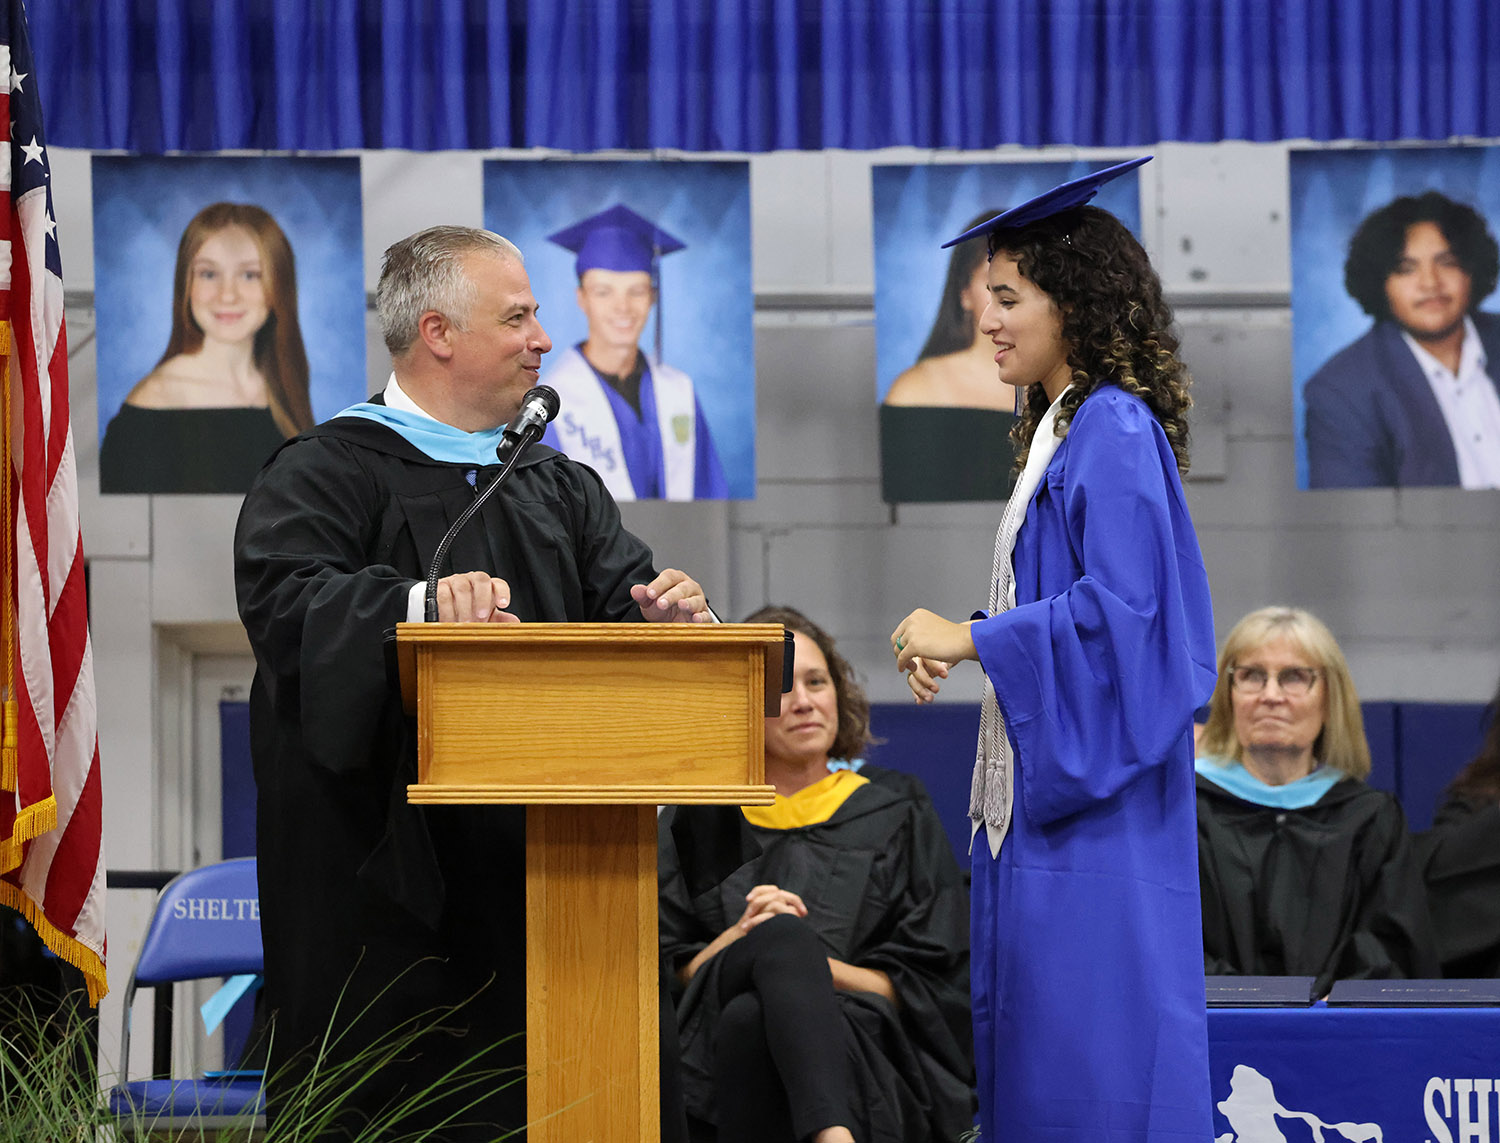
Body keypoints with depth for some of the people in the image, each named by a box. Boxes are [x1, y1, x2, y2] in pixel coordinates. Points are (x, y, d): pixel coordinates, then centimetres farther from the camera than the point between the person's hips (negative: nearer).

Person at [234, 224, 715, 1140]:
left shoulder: (562, 488, 19)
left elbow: (624, 602, 8)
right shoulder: (326, 473, -3)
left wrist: (663, 611, -16)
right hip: (386, 863, -6)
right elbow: (287, 599, -20)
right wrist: (419, 605, -36)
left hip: (531, 867, 6)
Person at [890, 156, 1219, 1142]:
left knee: (1092, 1036, -8)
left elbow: (1120, 606, -21)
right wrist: (962, 646, 14)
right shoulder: (1062, 429, 17)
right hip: (1042, 776, 10)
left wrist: (970, 638, -16)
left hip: (1094, 783, -10)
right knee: (1033, 1028, 10)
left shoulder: (1114, 430, -13)